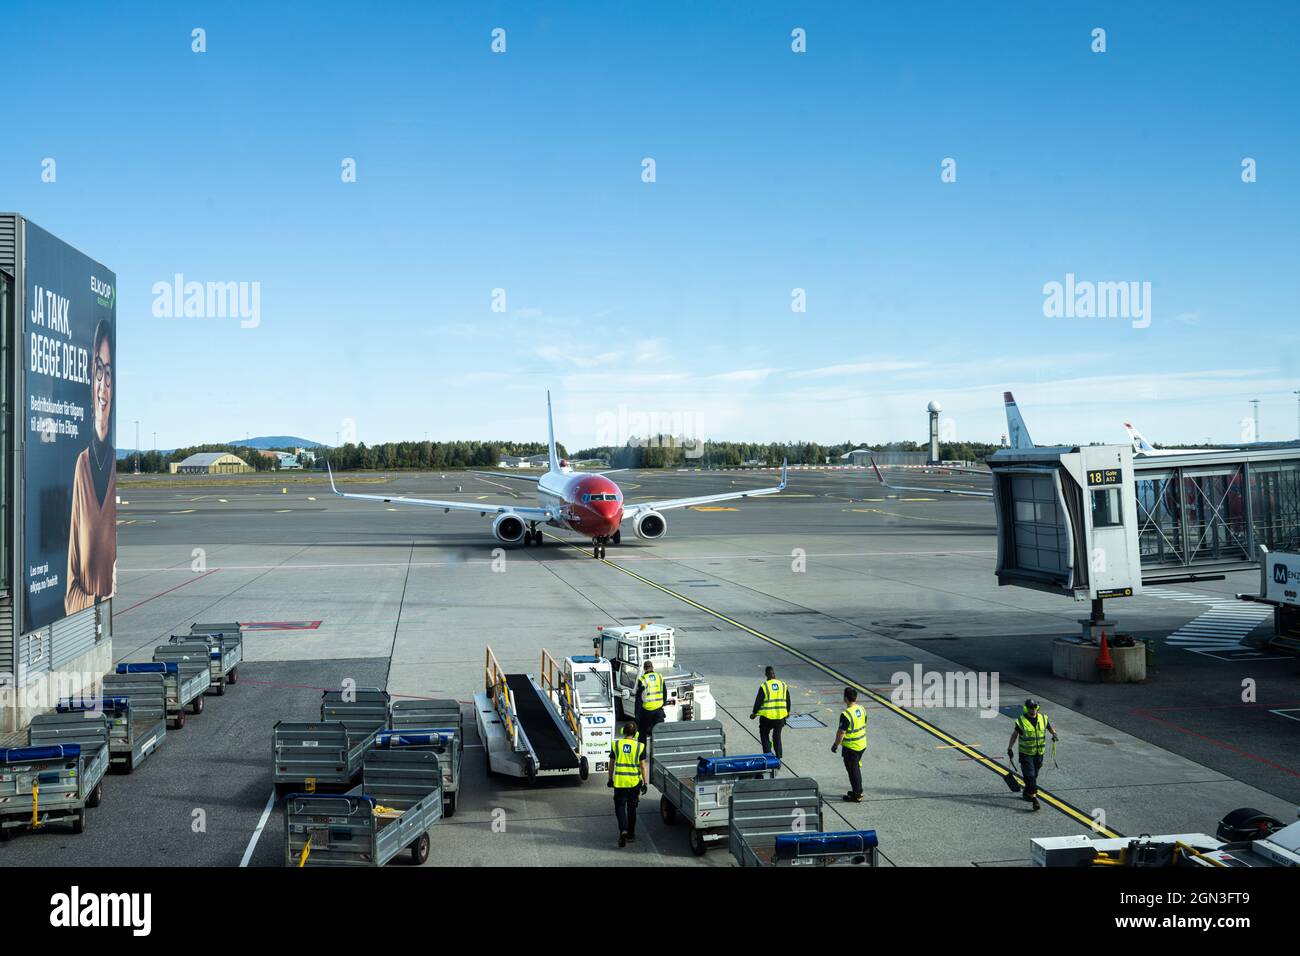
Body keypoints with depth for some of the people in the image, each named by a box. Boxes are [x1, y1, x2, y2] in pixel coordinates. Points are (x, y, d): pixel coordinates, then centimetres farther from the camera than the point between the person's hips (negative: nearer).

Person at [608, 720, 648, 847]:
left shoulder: (616, 744, -3)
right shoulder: (640, 746, -6)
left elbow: (611, 764, 4)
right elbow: (642, 766, -4)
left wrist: (610, 778, 16)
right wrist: (645, 782, 3)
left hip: (619, 781, 0)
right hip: (634, 781, 0)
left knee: (620, 807, 8)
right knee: (632, 808, 15)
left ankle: (623, 830, -14)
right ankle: (631, 835, 22)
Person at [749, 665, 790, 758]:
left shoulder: (764, 686, -11)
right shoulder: (783, 685, 2)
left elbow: (758, 701, -8)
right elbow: (788, 701, 11)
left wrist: (754, 713, 5)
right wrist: (787, 712, 25)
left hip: (767, 717, -4)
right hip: (780, 716, 4)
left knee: (764, 734, 15)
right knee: (777, 736, 17)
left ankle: (768, 752, 2)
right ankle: (778, 757, 18)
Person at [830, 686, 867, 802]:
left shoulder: (846, 714, -26)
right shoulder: (862, 709, -1)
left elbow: (841, 733, -21)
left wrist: (835, 745, -8)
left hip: (851, 747, -8)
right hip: (862, 744, 8)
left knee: (853, 770, 5)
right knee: (857, 767, 23)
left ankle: (856, 796, 14)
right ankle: (858, 791, 33)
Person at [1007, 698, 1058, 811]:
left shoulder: (1043, 718, -1)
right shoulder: (1021, 721, -11)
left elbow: (1049, 727, 17)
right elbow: (1014, 735, -1)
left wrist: (1054, 734, -3)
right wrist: (1009, 749, -1)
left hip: (1039, 753, 4)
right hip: (1025, 754, -4)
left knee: (1034, 775, 14)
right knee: (1030, 775, -10)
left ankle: (1026, 794, 32)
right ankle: (1034, 797, -10)